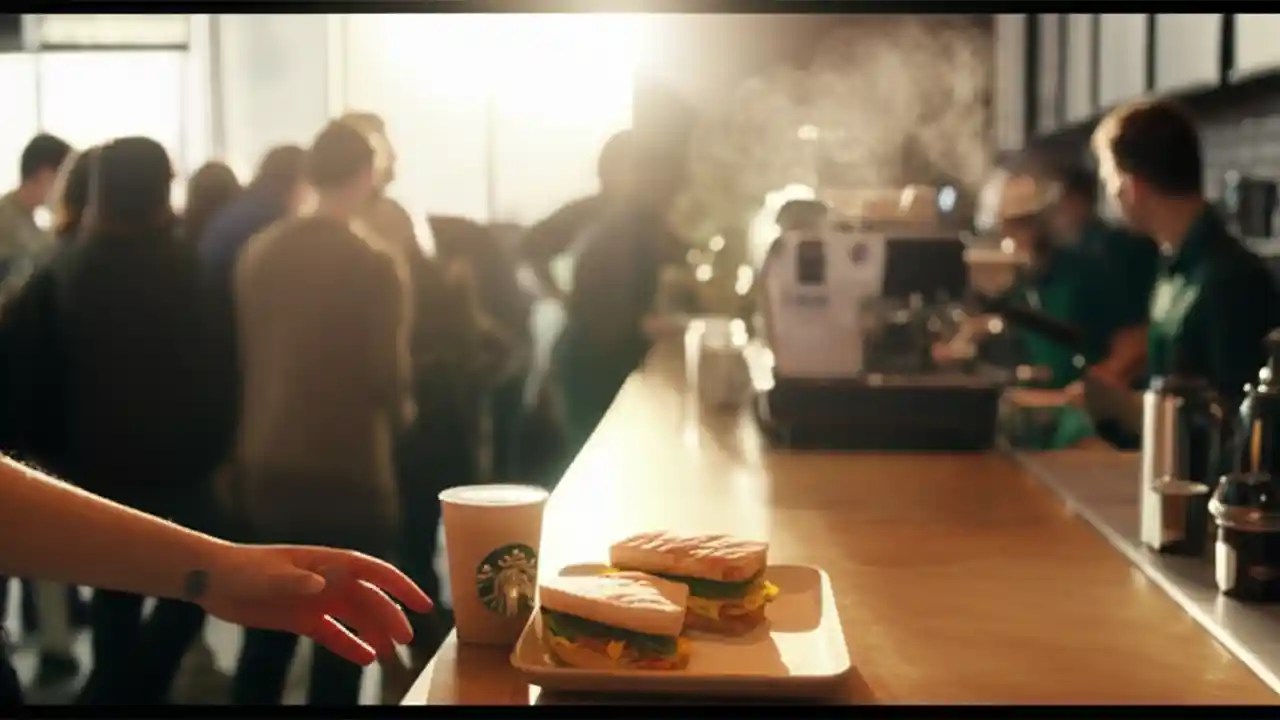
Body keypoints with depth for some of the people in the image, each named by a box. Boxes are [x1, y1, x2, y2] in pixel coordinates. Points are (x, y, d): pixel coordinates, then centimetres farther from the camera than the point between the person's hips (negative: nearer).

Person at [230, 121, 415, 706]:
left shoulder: (258, 252, 3)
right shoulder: (376, 264, -14)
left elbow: (238, 353, 8)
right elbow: (387, 372, -14)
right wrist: (400, 412, 7)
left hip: (266, 468, 5)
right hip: (348, 472, -5)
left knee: (267, 627, 17)